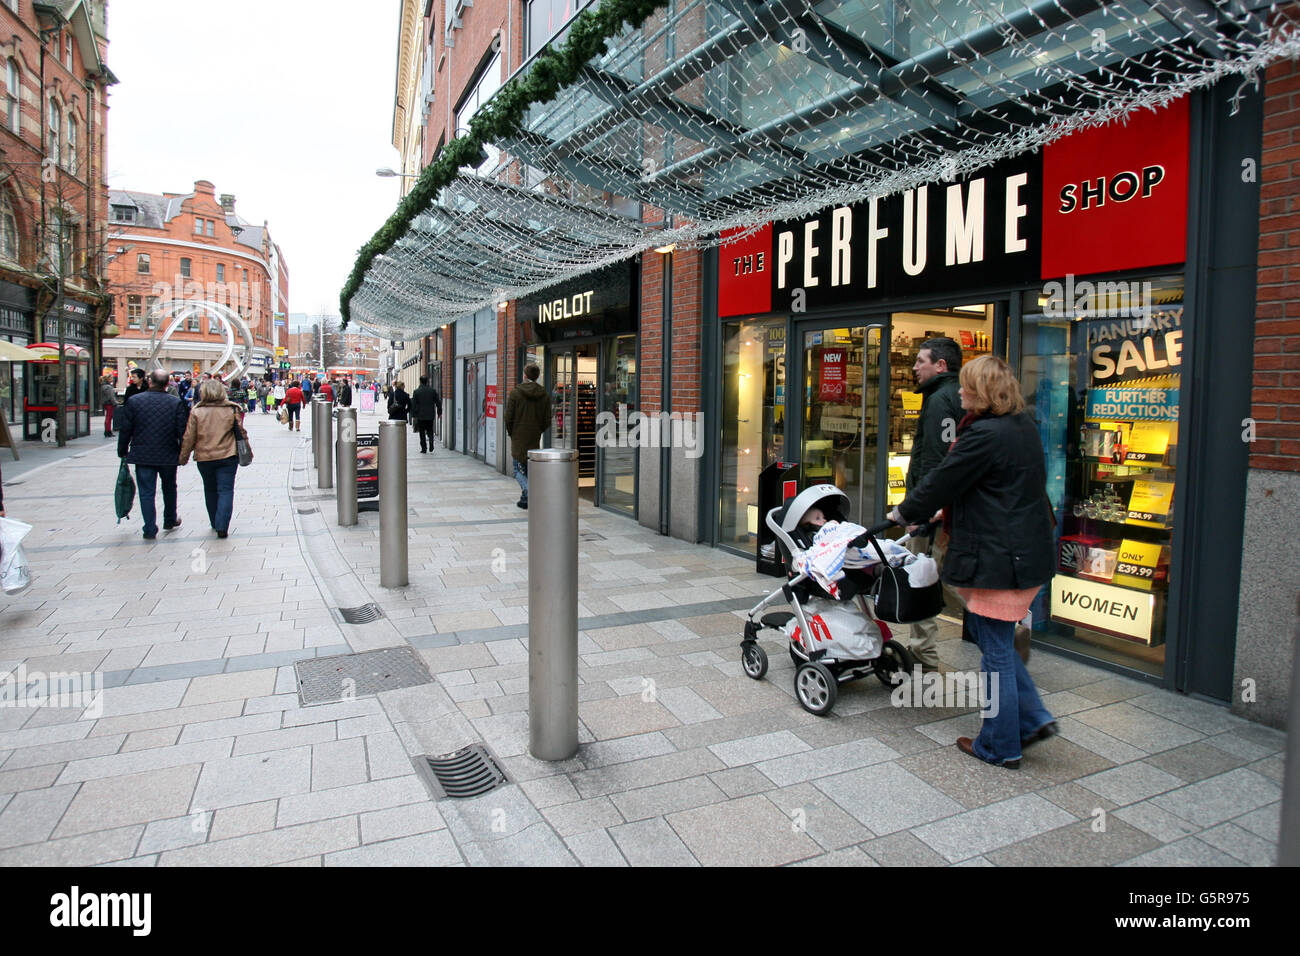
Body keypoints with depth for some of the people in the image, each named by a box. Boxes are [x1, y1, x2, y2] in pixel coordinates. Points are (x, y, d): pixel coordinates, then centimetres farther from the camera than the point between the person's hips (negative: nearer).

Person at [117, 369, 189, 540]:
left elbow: (125, 430, -1)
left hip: (142, 456, -1)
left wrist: (122, 452, 11)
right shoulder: (177, 403, -7)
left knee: (146, 492, 4)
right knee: (169, 488, 20)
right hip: (168, 456, 1)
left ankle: (150, 530, 1)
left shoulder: (134, 401, -5)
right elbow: (183, 432, -6)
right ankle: (170, 520, 35)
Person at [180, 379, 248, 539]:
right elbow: (241, 432, 1)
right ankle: (222, 527, -11)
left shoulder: (196, 412, -5)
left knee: (210, 490, 18)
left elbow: (189, 437, -2)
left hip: (204, 458, 1)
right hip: (228, 457, -1)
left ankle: (215, 523, 29)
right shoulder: (232, 409, -5)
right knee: (225, 490, 0)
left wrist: (184, 457, 10)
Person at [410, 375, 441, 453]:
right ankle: (431, 445, -8)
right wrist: (439, 412, 14)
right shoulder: (433, 390, -2)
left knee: (422, 433, 6)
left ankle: (424, 448, 5)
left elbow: (413, 405, -4)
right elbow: (438, 402, 3)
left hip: (420, 415, -2)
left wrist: (413, 414, 5)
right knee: (430, 431, 13)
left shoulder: (416, 392, -7)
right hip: (430, 415, 2)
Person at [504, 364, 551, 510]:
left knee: (519, 470, 2)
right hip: (535, 440, 3)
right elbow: (547, 421, 3)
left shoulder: (515, 392, -7)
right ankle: (525, 501, 16)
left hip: (518, 438, -3)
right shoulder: (544, 395, 3)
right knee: (530, 469, 13)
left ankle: (528, 492, -21)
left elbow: (509, 417, -8)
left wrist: (510, 432, 8)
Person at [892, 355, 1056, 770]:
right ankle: (1033, 717, 24)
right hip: (1027, 551, 10)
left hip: (997, 557, -10)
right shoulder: (1023, 426, 11)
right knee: (992, 638, 22)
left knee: (996, 650, 3)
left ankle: (1000, 747, 16)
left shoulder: (985, 435, -19)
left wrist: (904, 513, 4)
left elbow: (942, 481, -12)